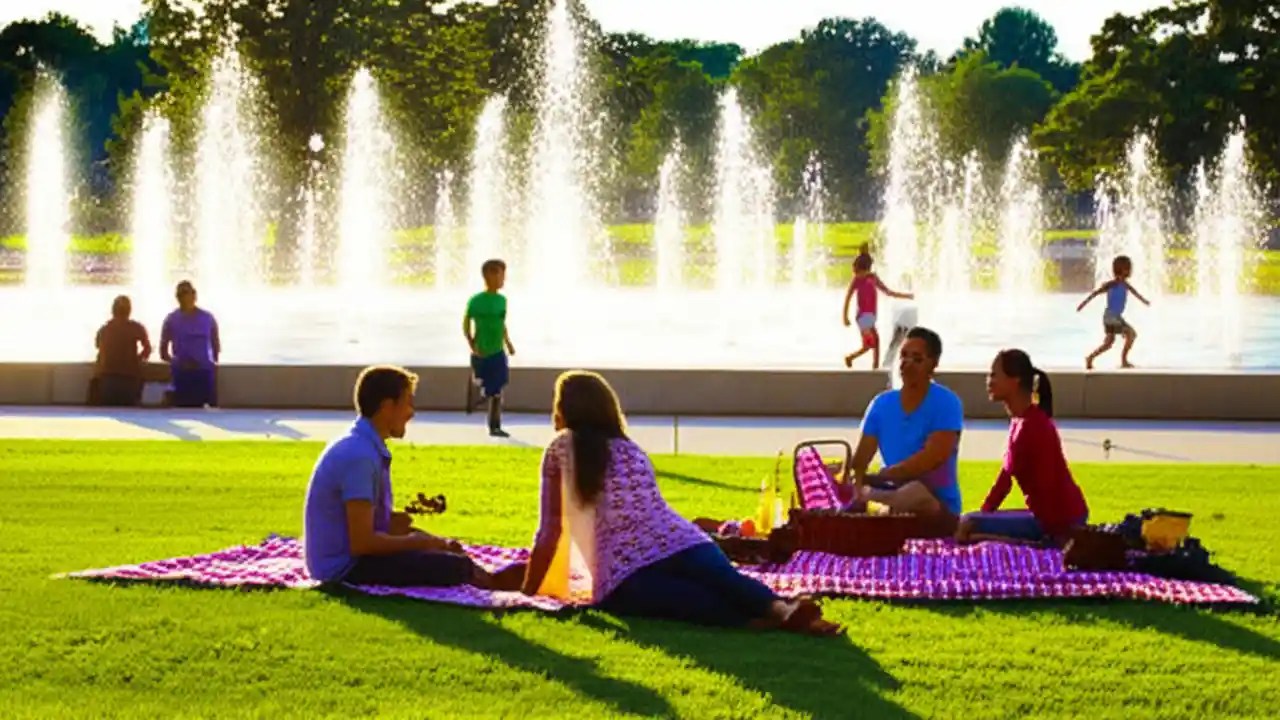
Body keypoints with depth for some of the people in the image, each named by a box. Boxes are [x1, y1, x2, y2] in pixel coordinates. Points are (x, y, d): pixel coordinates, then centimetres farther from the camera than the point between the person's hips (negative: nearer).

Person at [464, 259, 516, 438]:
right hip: (481, 354, -5)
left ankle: (495, 426, 15)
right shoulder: (475, 300, -13)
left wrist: (508, 342, 11)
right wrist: (471, 345, -12)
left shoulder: (502, 300, 4)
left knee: (497, 391, 8)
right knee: (481, 389, 0)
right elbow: (466, 324, -5)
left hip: (497, 352, 5)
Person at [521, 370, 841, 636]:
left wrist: (528, 592, 27)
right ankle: (782, 609, -49)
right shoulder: (632, 449, 33)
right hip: (682, 542, 4)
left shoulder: (561, 449, 18)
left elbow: (550, 532, 17)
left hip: (625, 578, -4)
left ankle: (763, 620, -50)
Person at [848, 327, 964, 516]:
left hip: (938, 504, -6)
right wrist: (855, 487, -23)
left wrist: (879, 477, -25)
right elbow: (860, 460, 1)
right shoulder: (881, 404, 7)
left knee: (916, 493, -40)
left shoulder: (947, 404, -9)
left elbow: (934, 457, -22)